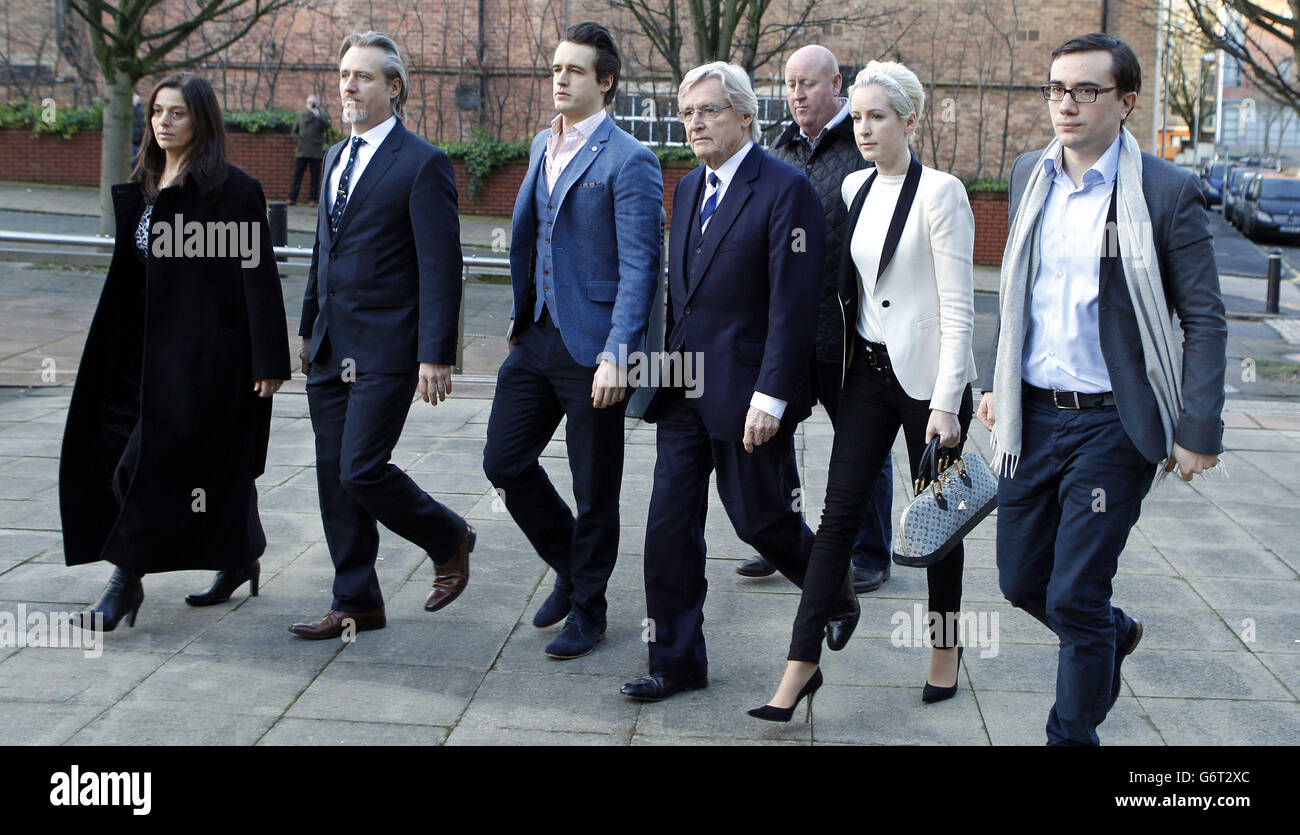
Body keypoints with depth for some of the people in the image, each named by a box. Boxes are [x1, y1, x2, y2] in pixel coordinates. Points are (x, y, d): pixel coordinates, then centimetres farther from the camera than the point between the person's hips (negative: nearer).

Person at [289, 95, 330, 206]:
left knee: (315, 177, -1)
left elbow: (327, 126, -17)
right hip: (302, 152, 3)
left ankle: (312, 199, 3)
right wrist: (298, 141, 5)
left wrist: (317, 115, -29)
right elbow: (294, 131, 23)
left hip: (316, 154, -3)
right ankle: (292, 198, 2)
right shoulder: (301, 116, 15)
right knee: (297, 174, 0)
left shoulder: (322, 117, 5)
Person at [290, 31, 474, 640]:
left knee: (361, 470, -12)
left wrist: (436, 355, -18)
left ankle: (449, 540, 15)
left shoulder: (422, 165, -9)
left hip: (385, 351, -8)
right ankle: (356, 605, 20)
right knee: (334, 478, 9)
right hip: (330, 352, 8)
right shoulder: (337, 158, 16)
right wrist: (309, 331, 21)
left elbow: (441, 269, -13)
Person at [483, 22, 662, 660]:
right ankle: (569, 567, 32)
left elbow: (638, 267, -16)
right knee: (505, 461, 10)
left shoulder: (628, 161, -12)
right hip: (536, 339, 7)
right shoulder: (543, 147, 12)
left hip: (591, 347, -7)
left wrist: (616, 354, -23)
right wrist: (521, 315, 17)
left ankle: (587, 609, 23)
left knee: (594, 489, 5)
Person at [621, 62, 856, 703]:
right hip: (683, 391, 7)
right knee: (670, 525, 5)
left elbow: (793, 305, -17)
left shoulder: (785, 189, -12)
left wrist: (771, 396, -20)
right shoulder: (688, 188, 13)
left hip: (746, 397, -7)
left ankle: (836, 595, 35)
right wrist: (669, 368, 13)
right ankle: (676, 662, 16)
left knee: (759, 518, 6)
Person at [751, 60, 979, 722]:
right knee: (839, 512, 1)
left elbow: (958, 307, -15)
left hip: (927, 375, -5)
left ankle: (944, 650, 27)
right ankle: (802, 662, 3)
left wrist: (946, 404, -18)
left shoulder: (939, 192, -12)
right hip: (868, 372, 5)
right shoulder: (855, 188, 8)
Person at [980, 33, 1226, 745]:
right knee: (1020, 579, 14)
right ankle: (1115, 634, 44)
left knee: (1074, 600, -3)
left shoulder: (1166, 193, -10)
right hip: (1031, 416, 6)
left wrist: (1198, 431, -11)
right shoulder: (1029, 176, 6)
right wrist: (996, 382, 18)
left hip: (1112, 425, -5)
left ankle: (1072, 734, 19)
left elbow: (1204, 321, -7)